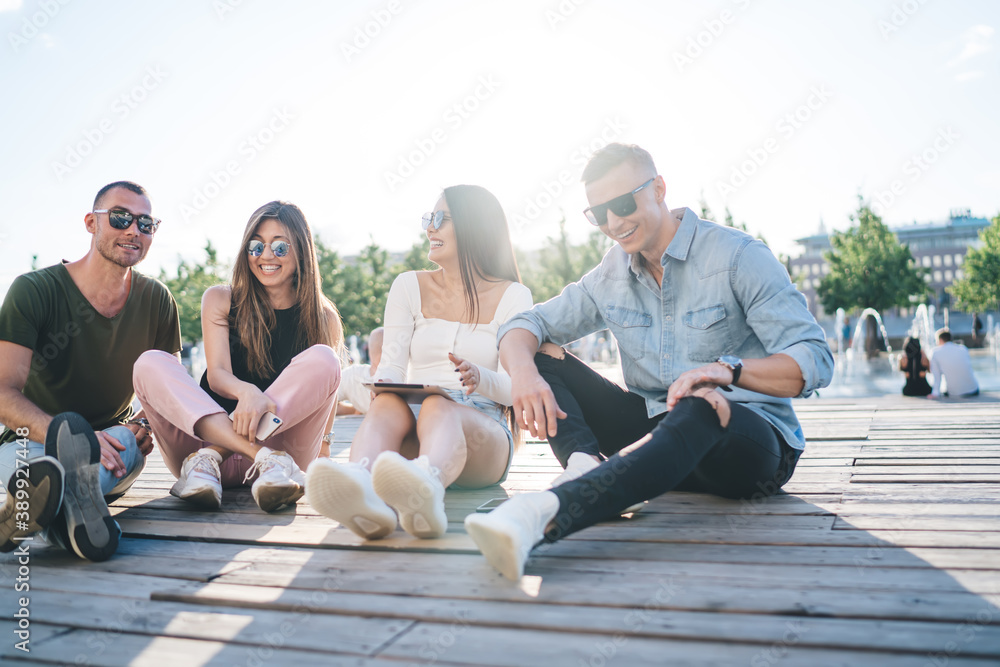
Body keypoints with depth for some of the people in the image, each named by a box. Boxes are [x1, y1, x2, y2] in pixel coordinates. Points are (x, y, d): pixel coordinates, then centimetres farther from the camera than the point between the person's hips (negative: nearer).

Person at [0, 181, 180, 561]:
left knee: (130, 440, -35)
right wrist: (71, 434, -37)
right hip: (31, 440, -2)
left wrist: (148, 423, -17)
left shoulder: (156, 301, 2)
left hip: (114, 436, 2)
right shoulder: (34, 290, -10)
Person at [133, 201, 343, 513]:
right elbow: (217, 374, -7)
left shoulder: (323, 317, 8)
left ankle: (210, 456, -31)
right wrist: (247, 392, -28)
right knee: (150, 364, -20)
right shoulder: (220, 300, 9)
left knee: (322, 359, -23)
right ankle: (267, 459, -38)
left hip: (282, 439, -1)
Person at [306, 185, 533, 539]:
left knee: (437, 406, -36)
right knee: (387, 404, -33)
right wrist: (383, 383, -19)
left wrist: (480, 378, -23)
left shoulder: (511, 296, 8)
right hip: (414, 428, 2)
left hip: (484, 431, -2)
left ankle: (427, 488, -70)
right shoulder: (408, 286, 15)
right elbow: (391, 366, 6)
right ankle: (361, 488, -65)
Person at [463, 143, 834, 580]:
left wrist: (728, 369, -36)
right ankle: (586, 465, -34)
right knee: (544, 357, -7)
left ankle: (542, 514, -60)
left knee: (699, 409, -42)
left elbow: (817, 361, -16)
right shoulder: (610, 277, 7)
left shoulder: (737, 256, -9)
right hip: (655, 430, 5)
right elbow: (526, 325, 2)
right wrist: (524, 371, -23)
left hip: (754, 441, -5)